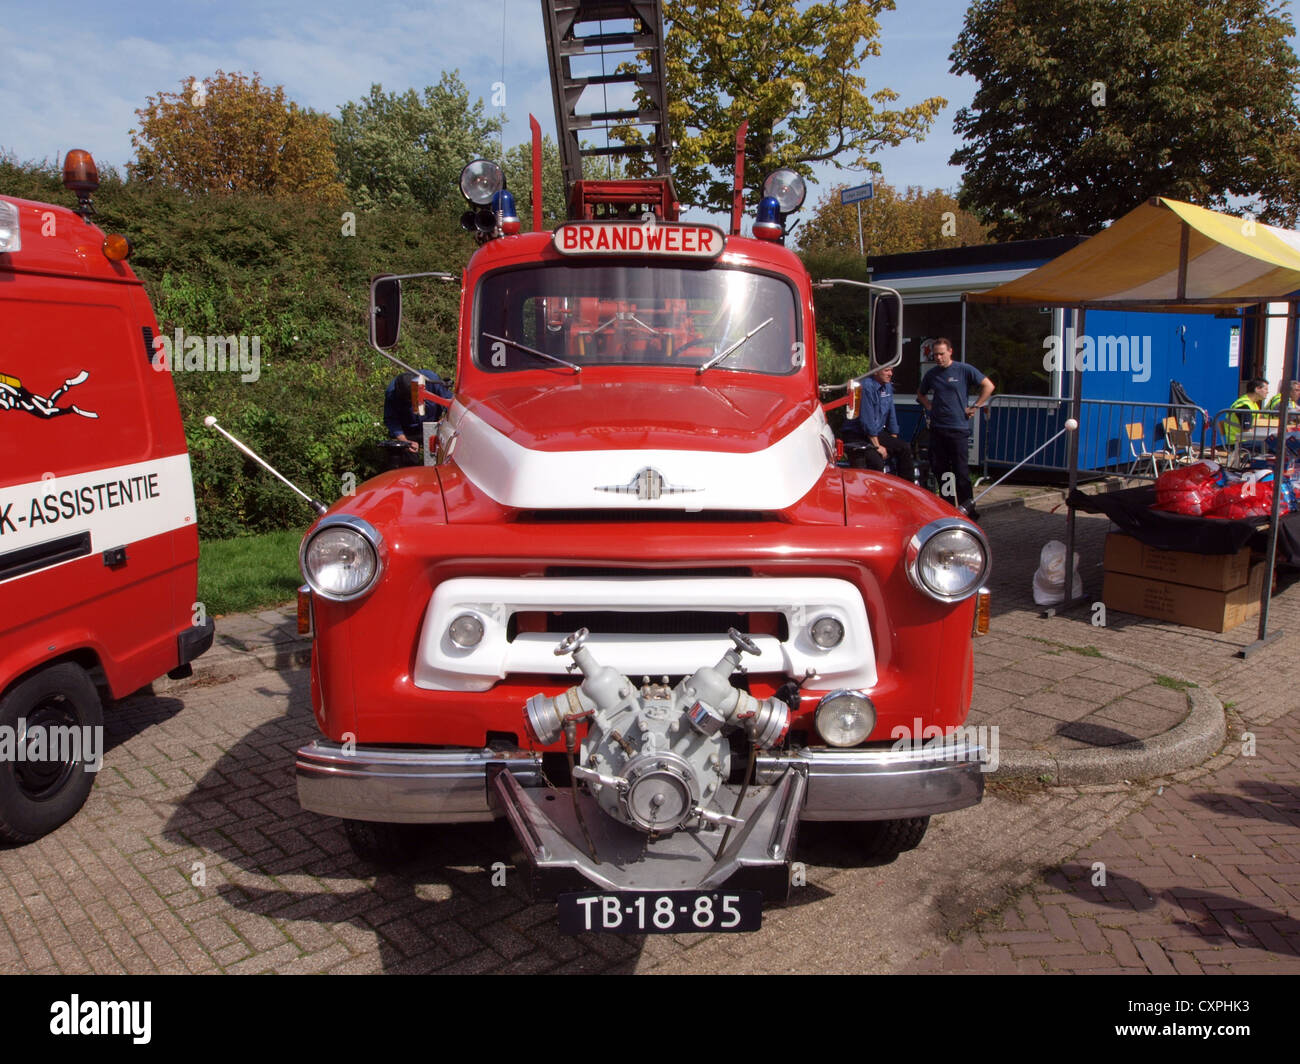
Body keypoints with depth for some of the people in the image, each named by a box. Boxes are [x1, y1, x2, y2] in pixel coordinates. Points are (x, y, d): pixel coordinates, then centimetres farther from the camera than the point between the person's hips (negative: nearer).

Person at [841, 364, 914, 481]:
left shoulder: (887, 386, 8)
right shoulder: (866, 387, -19)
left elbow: (891, 415, 15)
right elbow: (867, 419, -21)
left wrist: (893, 443, 12)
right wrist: (877, 446, -17)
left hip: (876, 433, 9)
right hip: (855, 436, -8)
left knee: (904, 448, -5)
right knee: (876, 462, -30)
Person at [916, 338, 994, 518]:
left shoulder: (964, 370, -3)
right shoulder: (931, 374, 10)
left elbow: (988, 386, -2)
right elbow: (920, 394, 28)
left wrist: (974, 407, -5)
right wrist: (929, 407, 11)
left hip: (958, 428, -5)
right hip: (937, 428, 5)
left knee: (960, 469, -6)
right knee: (939, 468, 8)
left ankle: (966, 506, 1)